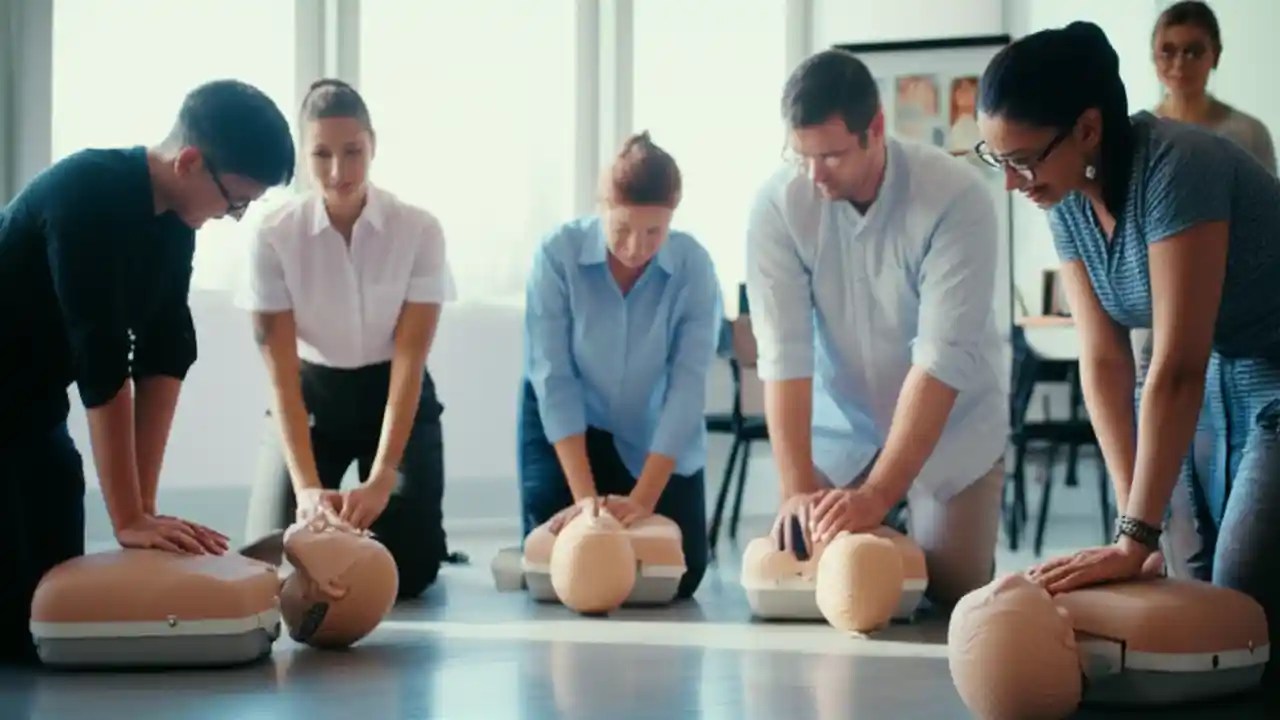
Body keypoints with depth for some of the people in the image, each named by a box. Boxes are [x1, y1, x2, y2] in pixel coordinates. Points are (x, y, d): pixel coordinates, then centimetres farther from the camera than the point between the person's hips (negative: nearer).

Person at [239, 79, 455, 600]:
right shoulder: (274, 236, -18)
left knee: (408, 568, -13)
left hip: (393, 394, 0)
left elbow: (409, 360, -19)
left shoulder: (419, 230, -18)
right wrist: (307, 485, -30)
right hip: (311, 395, 0)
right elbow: (280, 372, -18)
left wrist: (381, 479, -29)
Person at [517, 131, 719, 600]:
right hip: (565, 428, 0)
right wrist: (585, 496, -29)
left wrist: (643, 499, -29)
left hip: (656, 437, 1)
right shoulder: (558, 254, -26)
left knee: (680, 574, -5)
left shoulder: (694, 267, -24)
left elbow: (687, 387, -24)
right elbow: (554, 378, -25)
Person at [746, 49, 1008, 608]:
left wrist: (876, 494, -34)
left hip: (951, 433, -2)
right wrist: (796, 487, -27)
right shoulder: (778, 204, -17)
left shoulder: (957, 195, -25)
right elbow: (783, 353, -19)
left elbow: (942, 357, -29)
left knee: (952, 603, -5)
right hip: (840, 433, 2)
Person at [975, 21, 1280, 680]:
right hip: (1215, 387, 7)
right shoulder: (1068, 199, -7)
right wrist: (1133, 525, -13)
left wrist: (1136, 539, -32)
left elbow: (1176, 369, -33)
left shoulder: (1175, 168, -30)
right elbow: (1103, 362, -7)